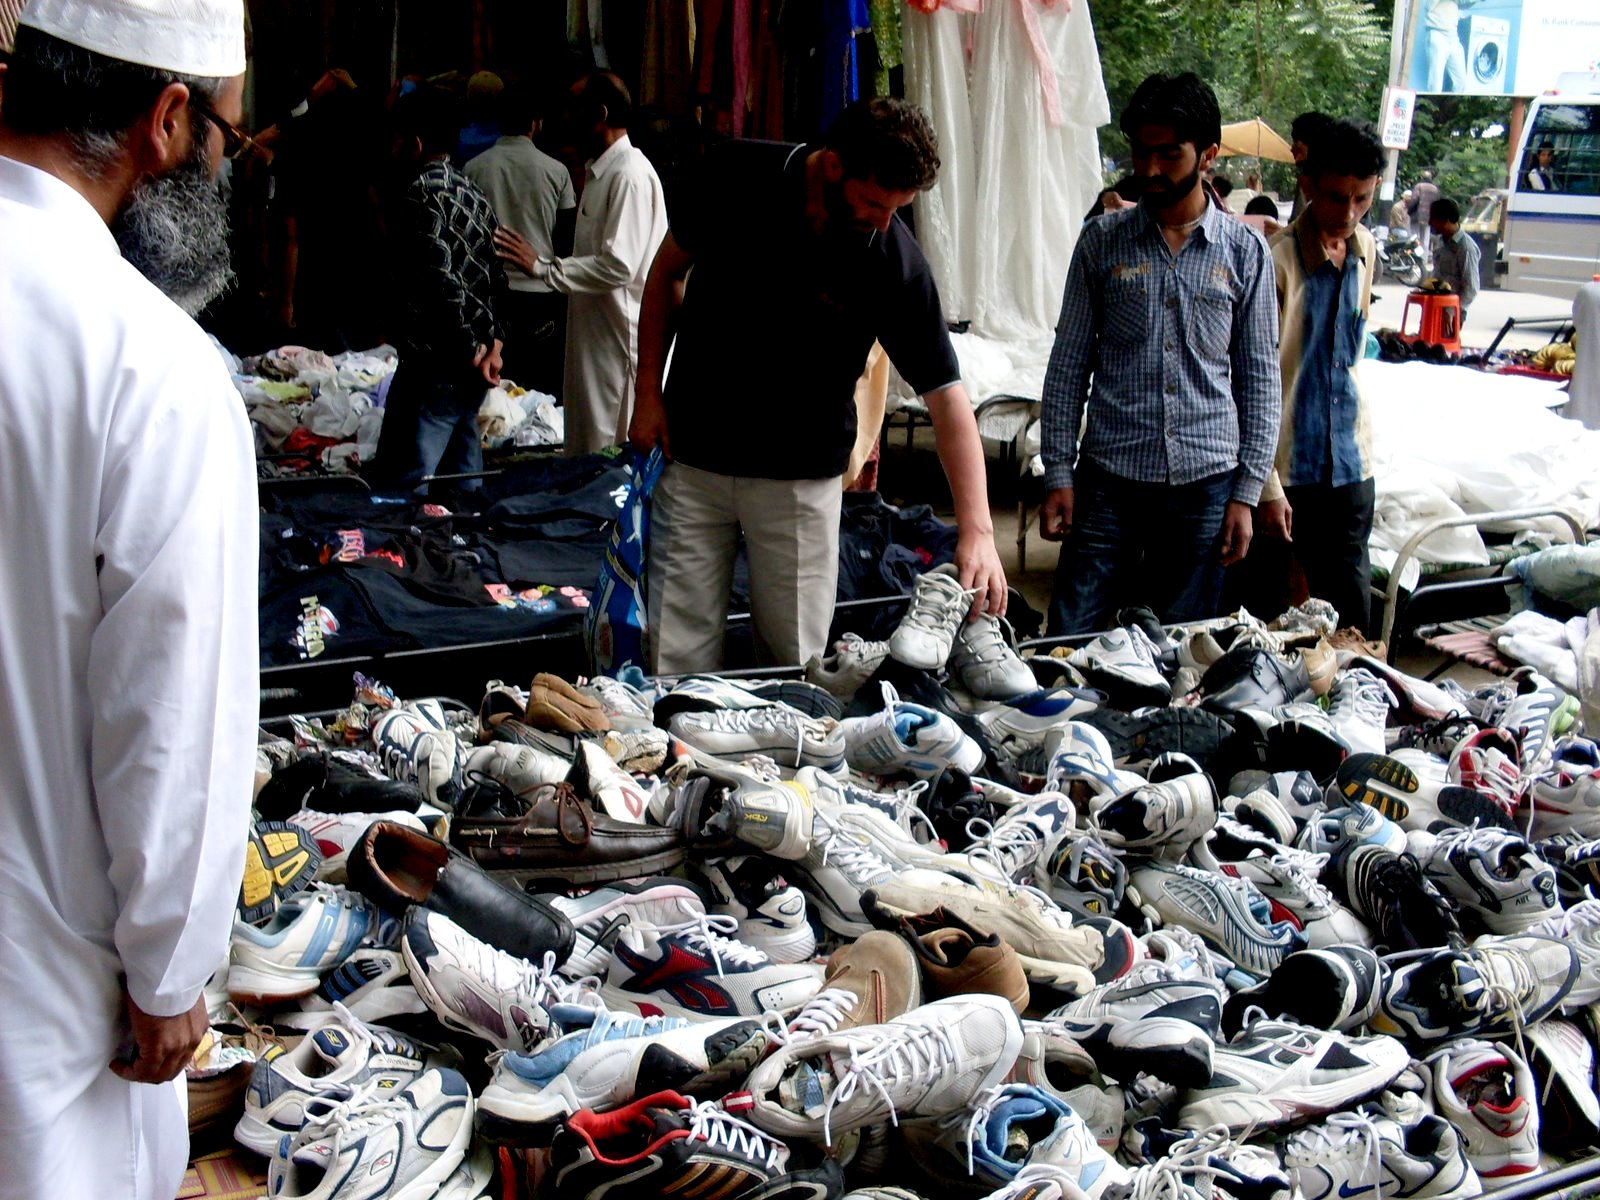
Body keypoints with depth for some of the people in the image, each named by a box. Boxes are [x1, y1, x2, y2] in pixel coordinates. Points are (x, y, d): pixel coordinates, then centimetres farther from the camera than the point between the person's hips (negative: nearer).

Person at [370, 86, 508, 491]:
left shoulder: (421, 193, -11)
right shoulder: (474, 195, 15)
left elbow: (443, 282, -19)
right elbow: (497, 278, 13)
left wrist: (471, 351, -13)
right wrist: (493, 343, 7)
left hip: (432, 363, -9)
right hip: (472, 368, 9)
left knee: (397, 487, -8)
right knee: (462, 485, 14)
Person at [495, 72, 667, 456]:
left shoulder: (630, 175, -17)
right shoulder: (600, 171, 15)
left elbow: (618, 265, -24)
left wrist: (542, 266, -19)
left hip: (619, 336, -10)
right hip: (595, 330, 10)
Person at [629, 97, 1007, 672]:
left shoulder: (895, 262, -16)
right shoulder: (736, 174, -11)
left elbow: (945, 394, -16)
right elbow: (668, 271, 6)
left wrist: (976, 529, -25)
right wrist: (649, 392, 1)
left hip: (802, 474, -1)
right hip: (692, 455, 1)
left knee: (798, 663, 1)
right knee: (679, 652, 2)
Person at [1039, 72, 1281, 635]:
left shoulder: (1245, 250, 3)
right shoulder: (1102, 241, 3)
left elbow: (1259, 377, 6)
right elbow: (1069, 364, 5)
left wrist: (1247, 492, 1)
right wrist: (1058, 474, -1)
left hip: (1205, 482, 0)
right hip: (1109, 477, 0)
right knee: (1069, 647, -2)